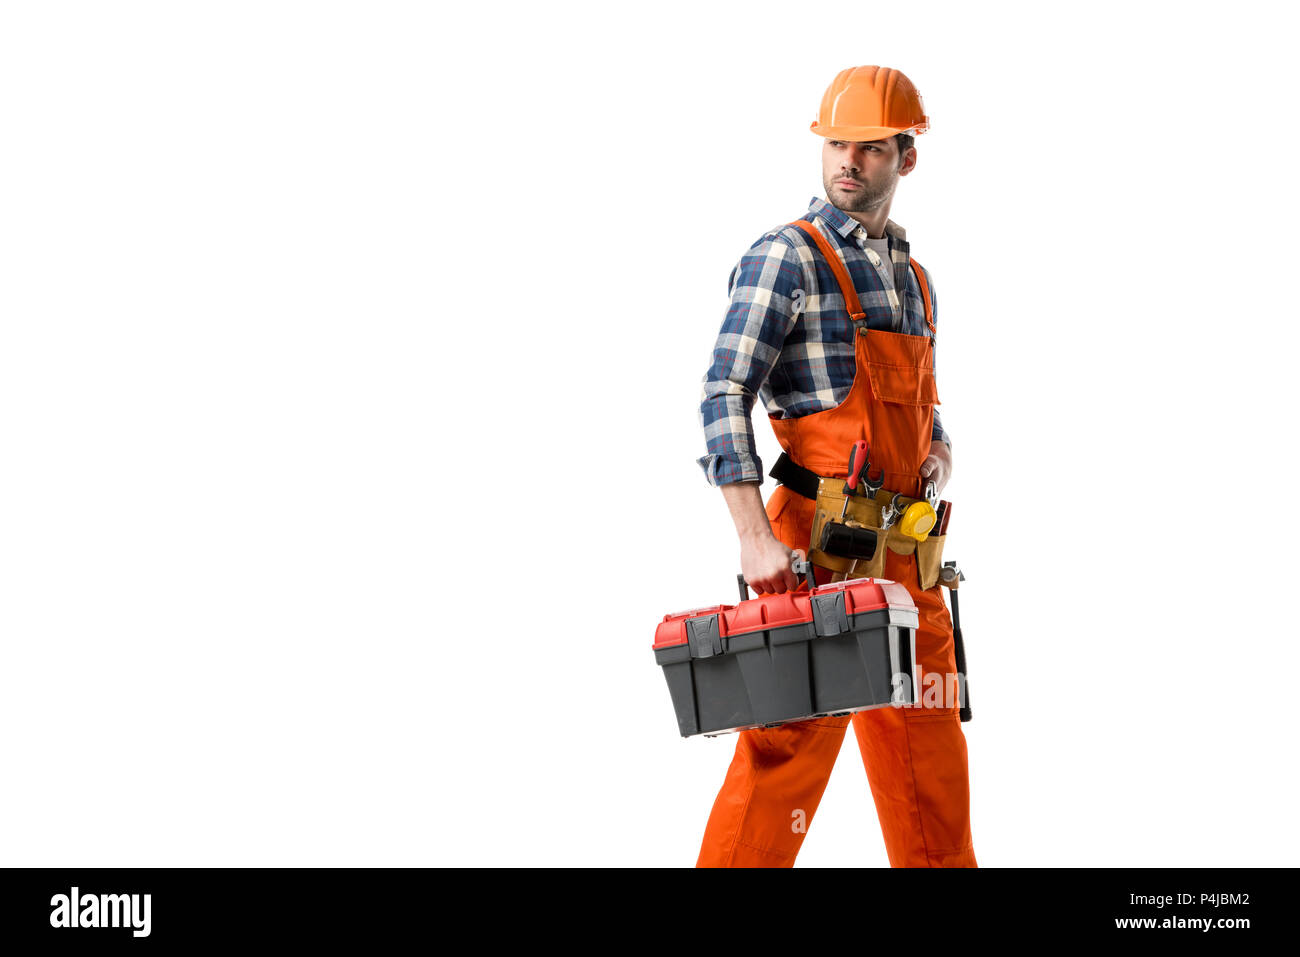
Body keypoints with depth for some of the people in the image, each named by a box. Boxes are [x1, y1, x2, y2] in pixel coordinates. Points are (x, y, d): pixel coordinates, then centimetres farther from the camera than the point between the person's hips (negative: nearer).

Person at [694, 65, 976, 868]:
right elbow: (724, 399, -14)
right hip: (821, 542, -7)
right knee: (790, 742, -11)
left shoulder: (914, 279, 18)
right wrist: (755, 538, -23)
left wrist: (939, 457, 3)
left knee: (929, 751, 12)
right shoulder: (788, 257, -6)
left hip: (905, 553, 7)